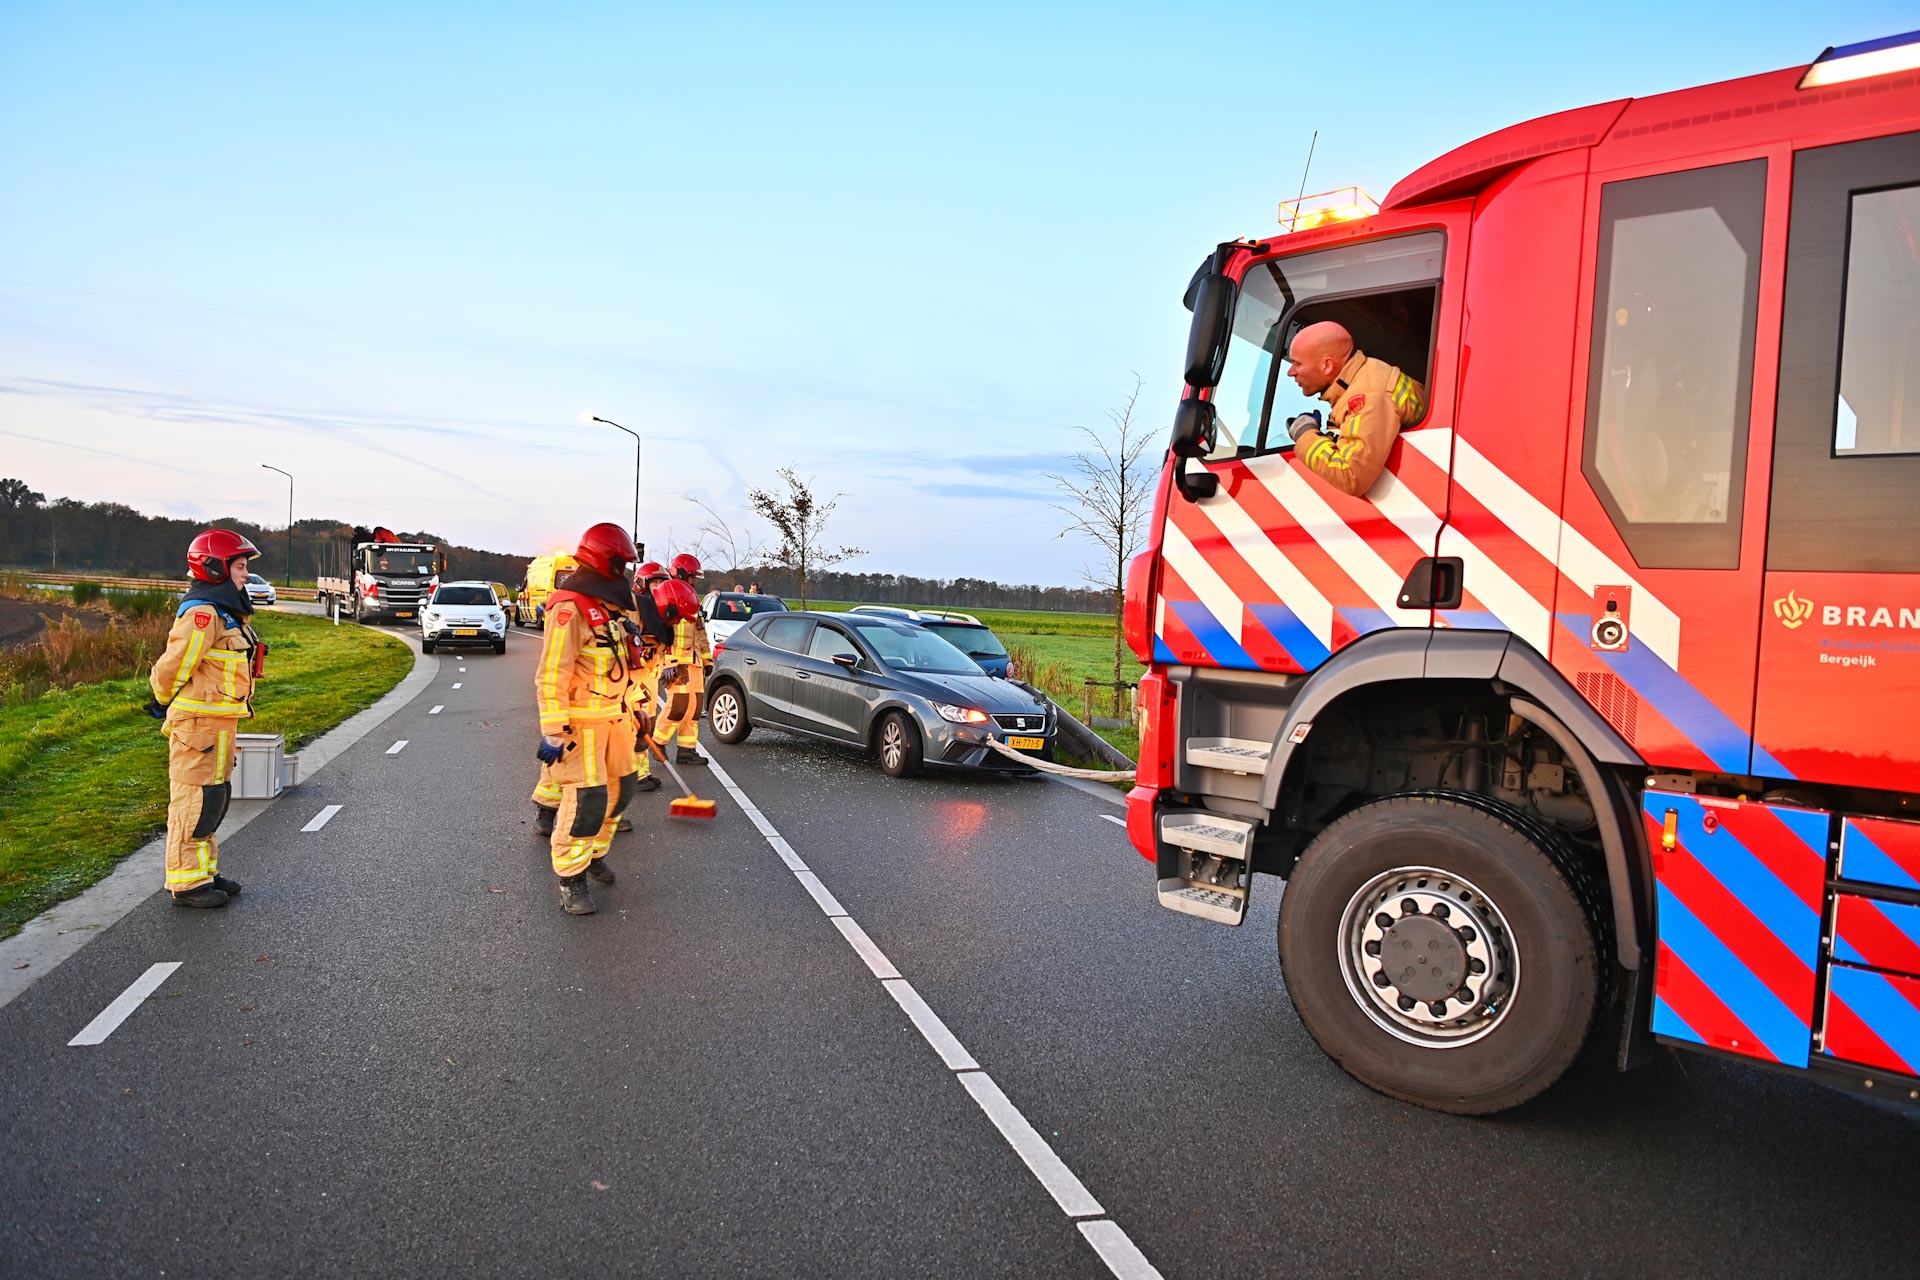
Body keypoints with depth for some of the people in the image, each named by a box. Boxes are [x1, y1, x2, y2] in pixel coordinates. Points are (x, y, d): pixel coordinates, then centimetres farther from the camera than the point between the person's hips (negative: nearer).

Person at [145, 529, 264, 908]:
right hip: (199, 722, -10)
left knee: (214, 798, 16)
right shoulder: (203, 613, -17)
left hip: (221, 721, 10)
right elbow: (173, 665, -15)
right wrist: (163, 702, 1)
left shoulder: (226, 612, 15)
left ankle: (205, 872, 27)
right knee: (195, 799, -3)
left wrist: (165, 702, 21)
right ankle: (186, 881, 6)